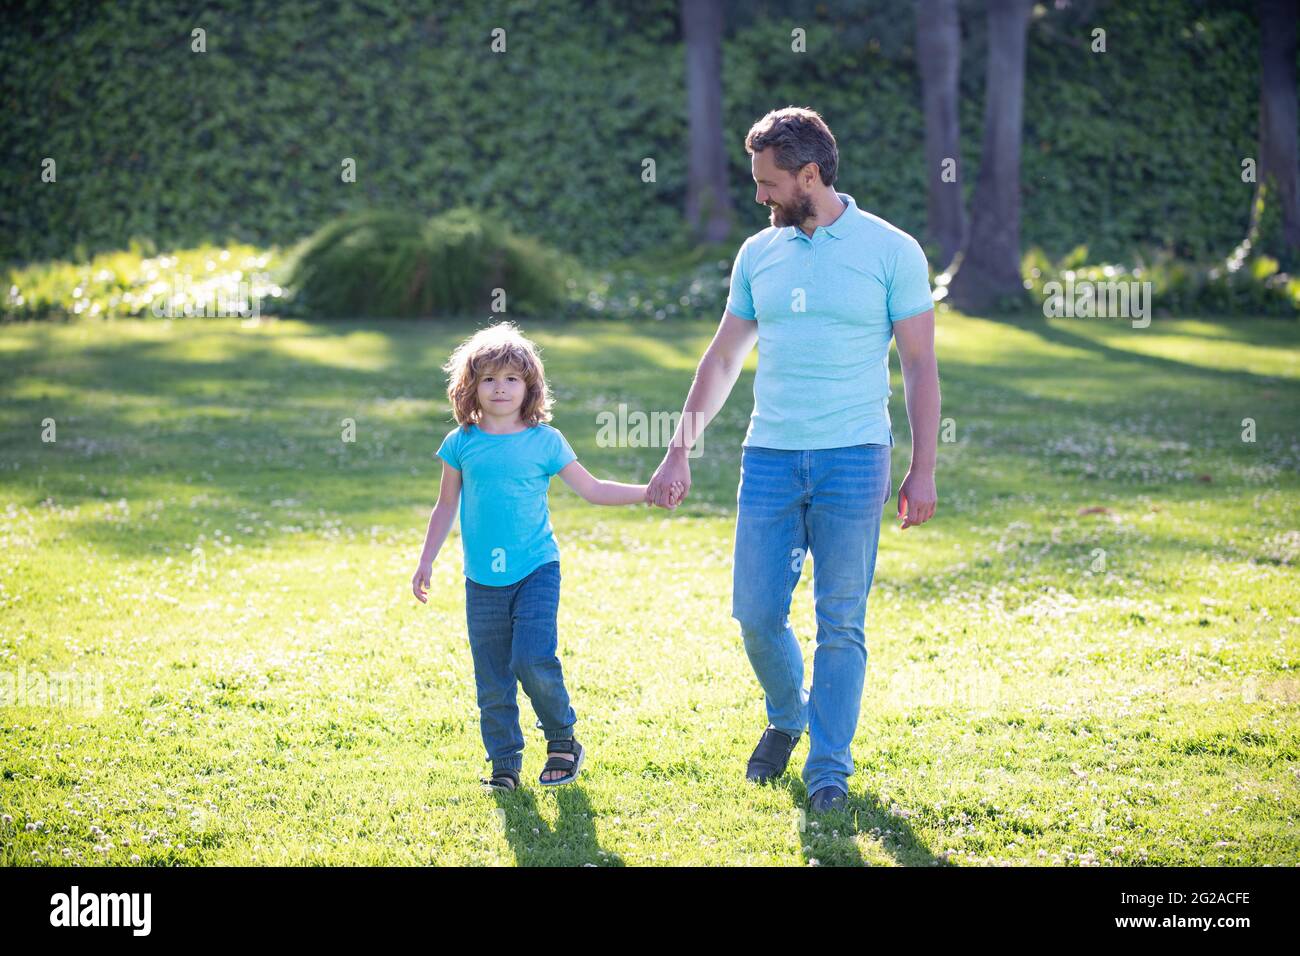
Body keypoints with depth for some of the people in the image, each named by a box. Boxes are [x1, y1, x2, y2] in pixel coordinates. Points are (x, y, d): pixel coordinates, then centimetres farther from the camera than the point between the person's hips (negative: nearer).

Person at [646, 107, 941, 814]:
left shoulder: (891, 251, -2)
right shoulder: (758, 253, 10)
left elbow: (920, 367, 0)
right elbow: (723, 359, 17)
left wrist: (923, 470, -6)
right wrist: (679, 452, 13)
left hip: (853, 459, -3)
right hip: (769, 457, 4)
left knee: (841, 623, 0)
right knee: (756, 613, 2)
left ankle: (829, 766, 11)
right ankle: (788, 718, 30)